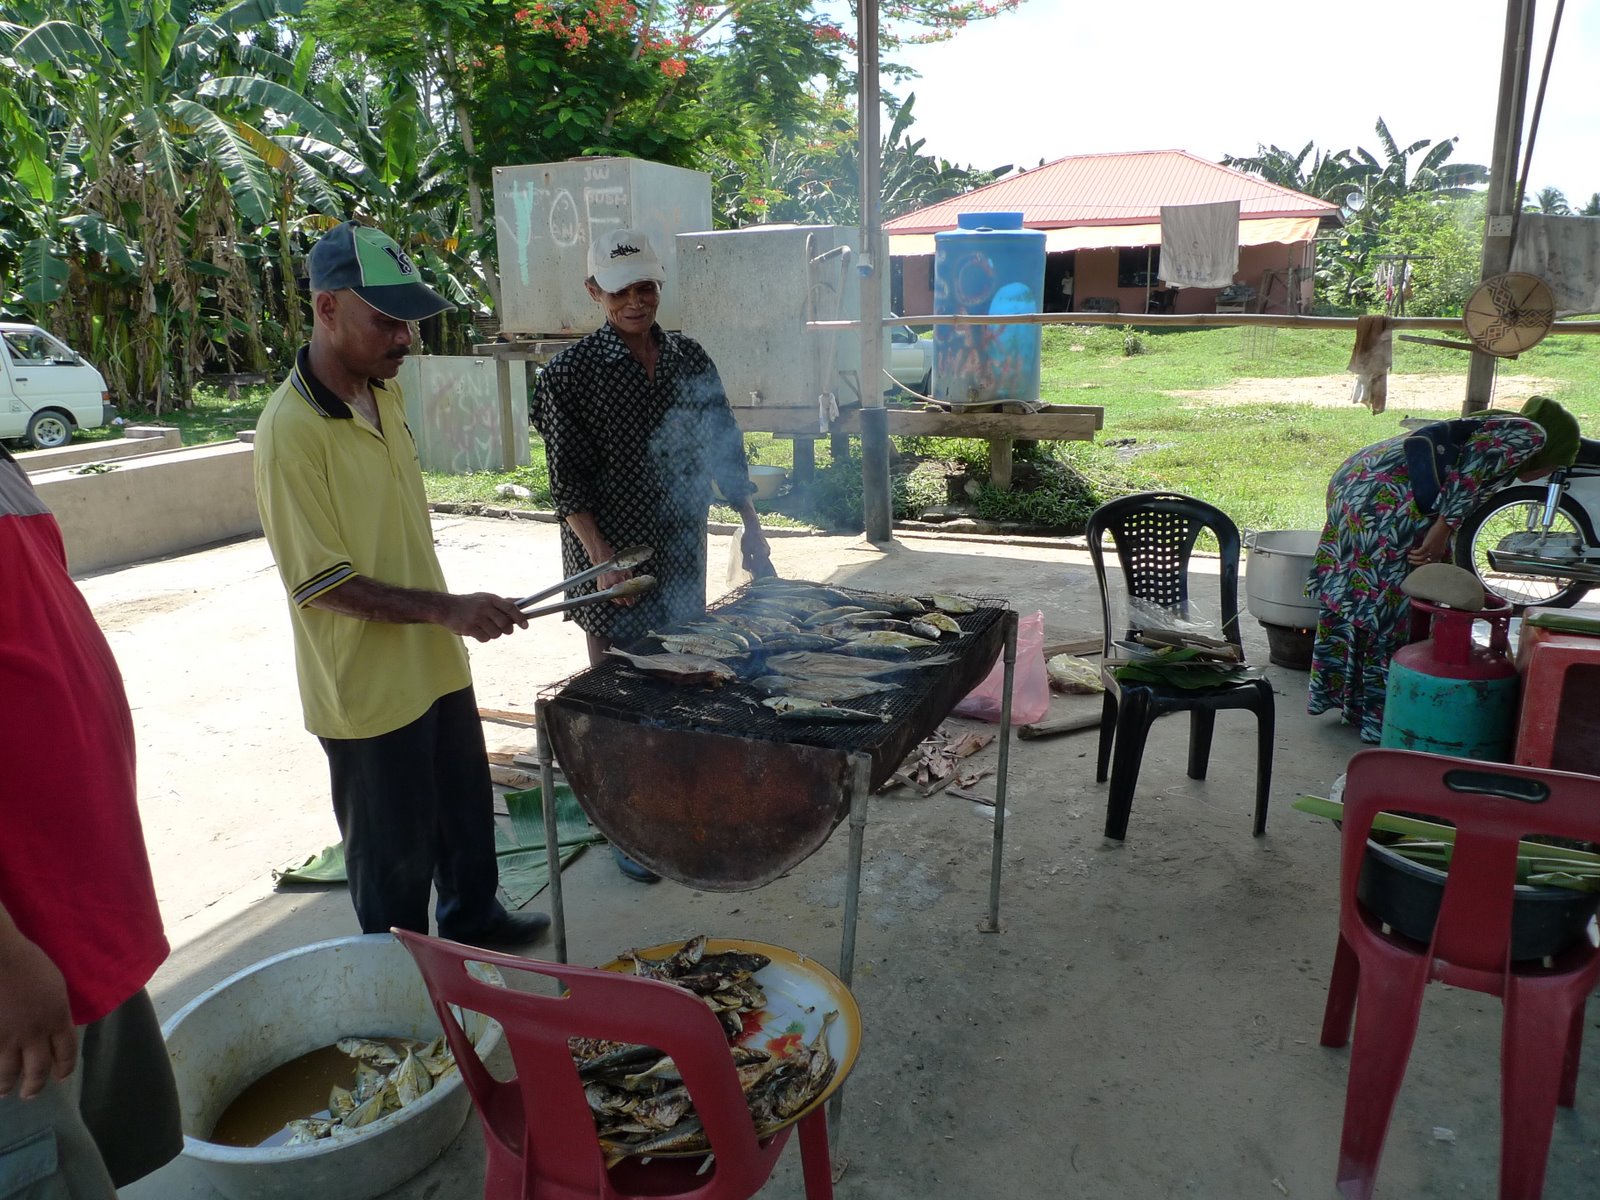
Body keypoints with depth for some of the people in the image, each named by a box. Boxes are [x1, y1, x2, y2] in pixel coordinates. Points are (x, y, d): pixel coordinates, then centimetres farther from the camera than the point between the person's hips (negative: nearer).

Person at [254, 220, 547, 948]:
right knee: (394, 850, 10)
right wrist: (446, 608, -27)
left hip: (434, 662, 8)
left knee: (465, 811, 24)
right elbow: (323, 582, -22)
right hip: (368, 687, -8)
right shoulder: (292, 431, -23)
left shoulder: (385, 393, 3)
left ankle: (473, 918, 47)